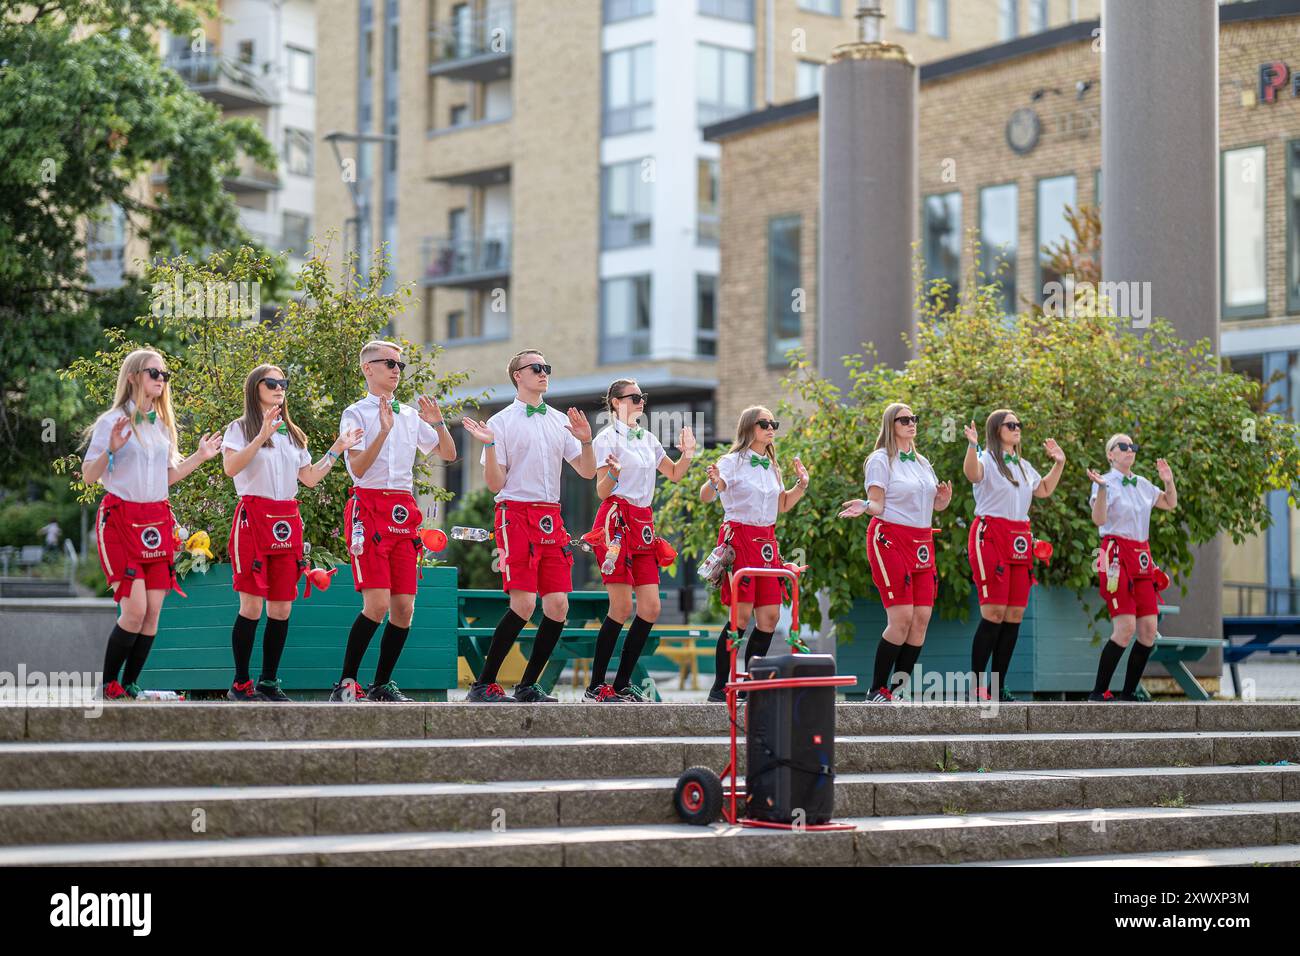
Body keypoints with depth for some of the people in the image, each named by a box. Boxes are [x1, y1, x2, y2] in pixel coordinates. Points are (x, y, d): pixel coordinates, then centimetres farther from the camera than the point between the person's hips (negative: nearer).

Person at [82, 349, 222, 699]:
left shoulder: (163, 424, 14)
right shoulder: (113, 421, -6)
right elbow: (88, 476, -9)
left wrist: (200, 456, 10)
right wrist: (111, 449, -25)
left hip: (157, 520, 6)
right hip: (121, 519, -6)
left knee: (153, 611, 0)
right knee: (134, 610, -13)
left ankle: (131, 685, 9)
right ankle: (108, 686, 1)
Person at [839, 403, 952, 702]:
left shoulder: (922, 462, 19)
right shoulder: (881, 460, -2)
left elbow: (935, 505, 22)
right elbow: (877, 504, -8)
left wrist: (944, 498, 0)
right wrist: (864, 507, -29)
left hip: (922, 542, 7)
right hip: (890, 539, -7)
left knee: (922, 617, -2)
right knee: (901, 618, -14)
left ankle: (901, 689, 4)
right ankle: (877, 690, -6)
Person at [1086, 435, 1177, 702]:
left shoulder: (1142, 484, 14)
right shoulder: (1106, 482, -5)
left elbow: (1170, 504, 26)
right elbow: (1099, 520, -18)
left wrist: (1169, 481, 9)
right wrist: (1101, 489, -29)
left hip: (1142, 558, 7)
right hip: (1117, 555, -7)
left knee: (1149, 631, 0)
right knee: (1125, 629, -16)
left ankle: (1128, 693, 9)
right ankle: (1098, 692, -7)